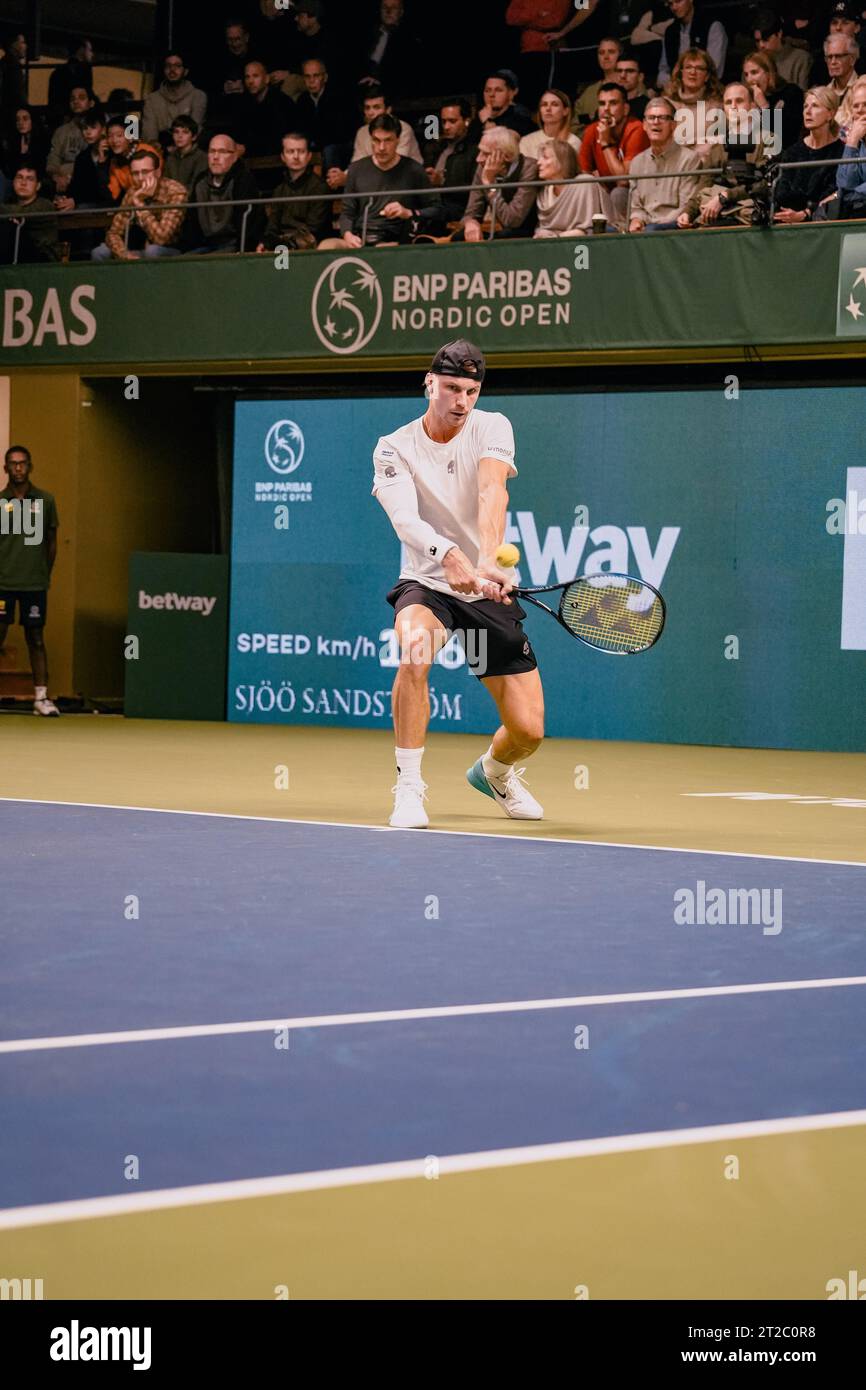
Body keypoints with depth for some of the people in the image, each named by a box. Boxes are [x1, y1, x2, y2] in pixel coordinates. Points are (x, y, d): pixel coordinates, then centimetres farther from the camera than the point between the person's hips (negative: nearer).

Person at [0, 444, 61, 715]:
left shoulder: (45, 500, 5)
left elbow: (51, 542, 10)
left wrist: (45, 575, 6)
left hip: (35, 583, 0)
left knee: (36, 638, 3)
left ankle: (41, 697, 5)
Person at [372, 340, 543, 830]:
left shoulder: (492, 427, -6)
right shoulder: (394, 449, -8)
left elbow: (493, 495, -25)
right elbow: (406, 521, -26)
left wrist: (488, 560, -44)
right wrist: (449, 556, -47)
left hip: (490, 592, 2)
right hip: (427, 585, -2)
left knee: (529, 730, -3)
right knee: (415, 651, -38)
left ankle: (494, 770, 36)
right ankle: (409, 787, -23)